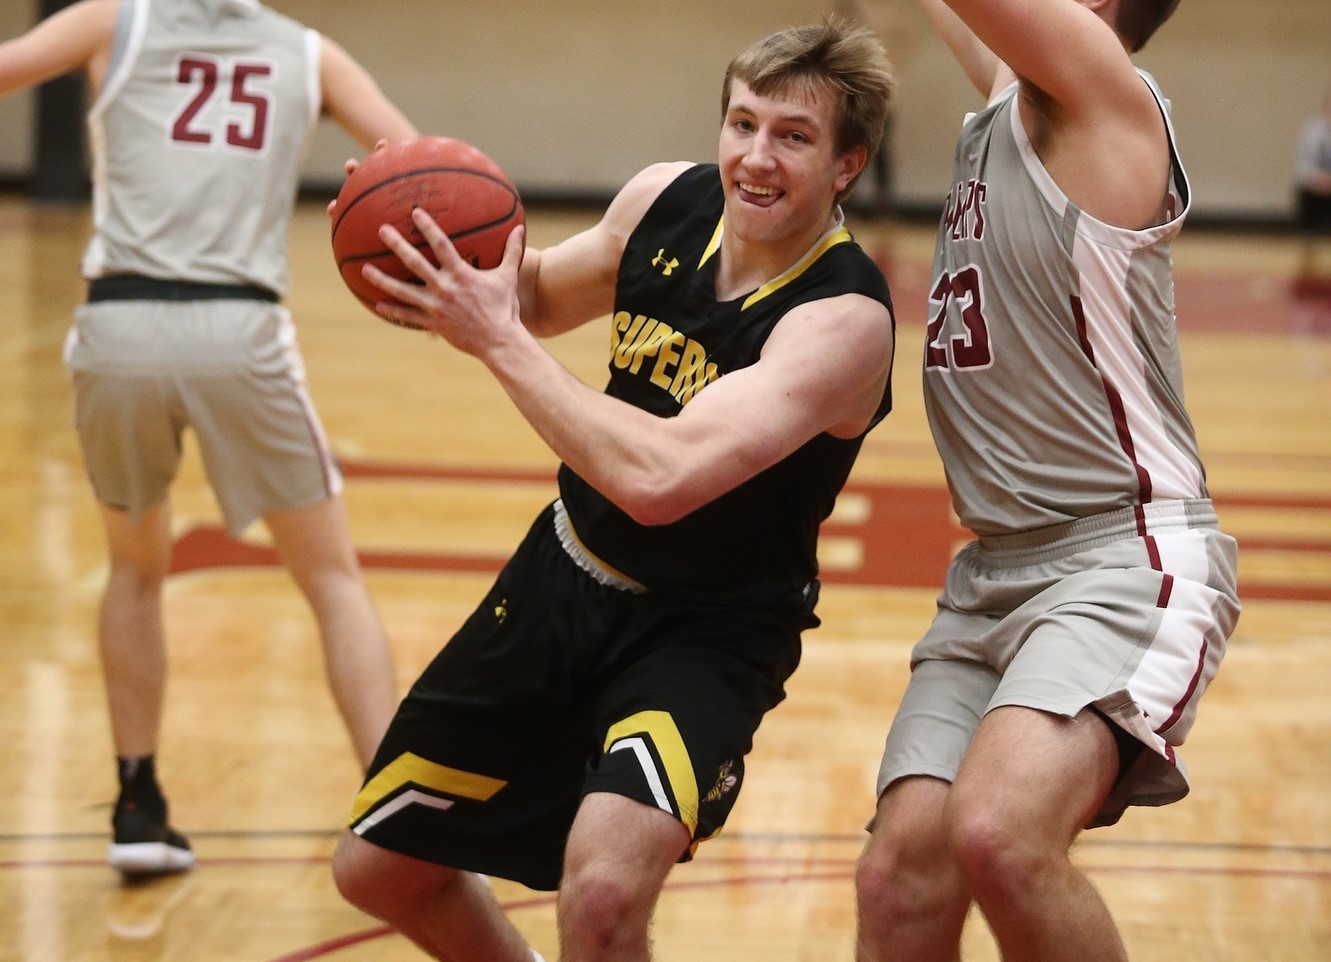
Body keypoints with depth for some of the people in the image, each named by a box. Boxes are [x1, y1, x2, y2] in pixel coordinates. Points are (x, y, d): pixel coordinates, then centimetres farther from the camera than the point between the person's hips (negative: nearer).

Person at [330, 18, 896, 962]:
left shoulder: (844, 317, -27)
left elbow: (658, 479, -38)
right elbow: (542, 298, 13)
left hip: (706, 629, -6)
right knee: (378, 868, 14)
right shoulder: (668, 200, -8)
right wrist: (470, 276, -10)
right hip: (564, 575, 6)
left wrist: (498, 340, -30)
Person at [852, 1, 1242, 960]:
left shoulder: (1101, 93, -7)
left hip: (1124, 558, -8)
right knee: (900, 876, -6)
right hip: (996, 572, 8)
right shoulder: (1007, 100, 15)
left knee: (998, 833, -31)